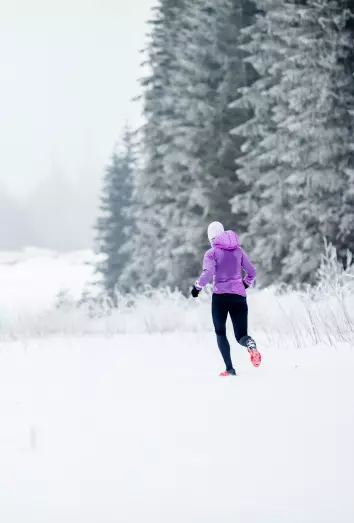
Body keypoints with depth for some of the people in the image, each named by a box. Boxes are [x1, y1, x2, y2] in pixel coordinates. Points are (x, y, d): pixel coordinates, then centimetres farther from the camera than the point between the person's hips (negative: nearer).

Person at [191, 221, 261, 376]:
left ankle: (230, 368, 1)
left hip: (220, 296, -3)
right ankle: (250, 344, -32)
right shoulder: (238, 250, 12)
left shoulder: (212, 253, 0)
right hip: (239, 296, 3)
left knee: (220, 333, 15)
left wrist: (197, 286, -2)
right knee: (241, 335, 6)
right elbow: (252, 272, 13)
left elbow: (208, 273, -16)